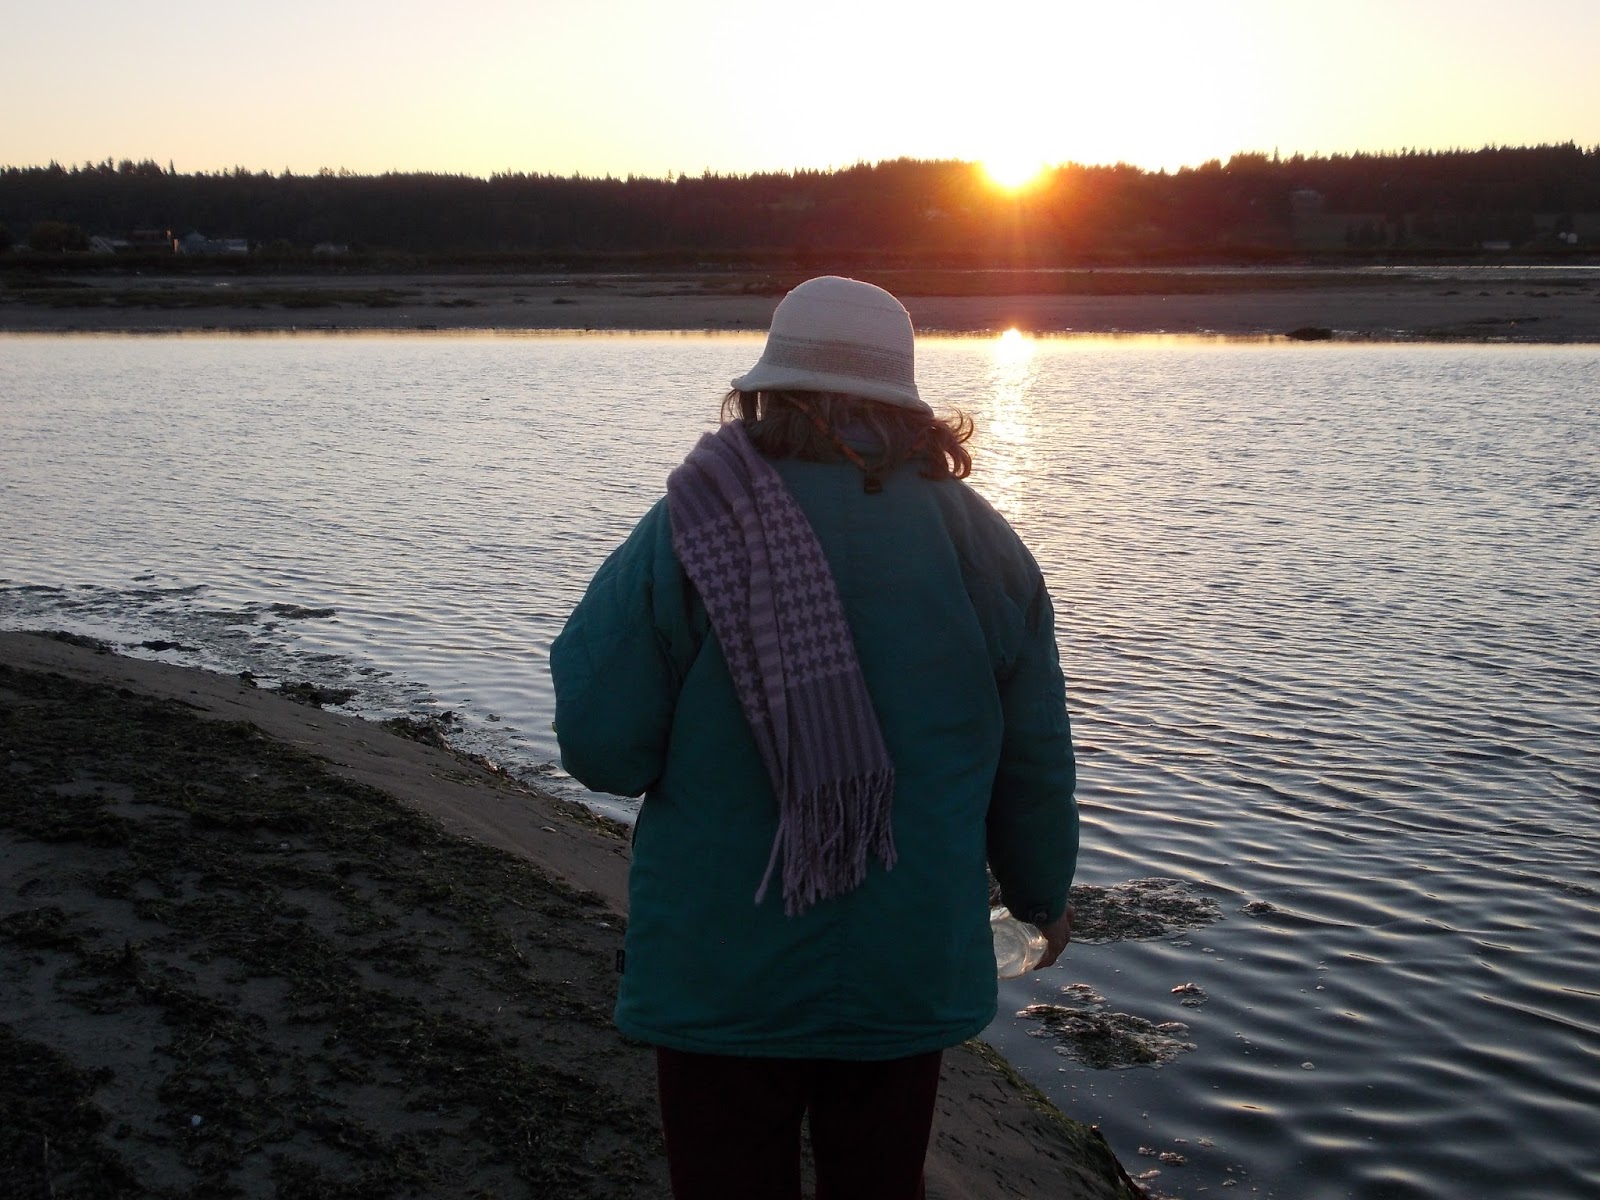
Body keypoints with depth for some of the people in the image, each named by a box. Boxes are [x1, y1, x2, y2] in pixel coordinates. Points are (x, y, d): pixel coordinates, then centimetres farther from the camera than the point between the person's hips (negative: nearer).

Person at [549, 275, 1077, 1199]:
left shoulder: (691, 532, -13)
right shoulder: (986, 547, -3)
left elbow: (601, 746, -14)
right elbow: (1034, 760, 2)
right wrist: (1044, 891, 19)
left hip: (723, 975, -3)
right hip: (909, 973, 3)